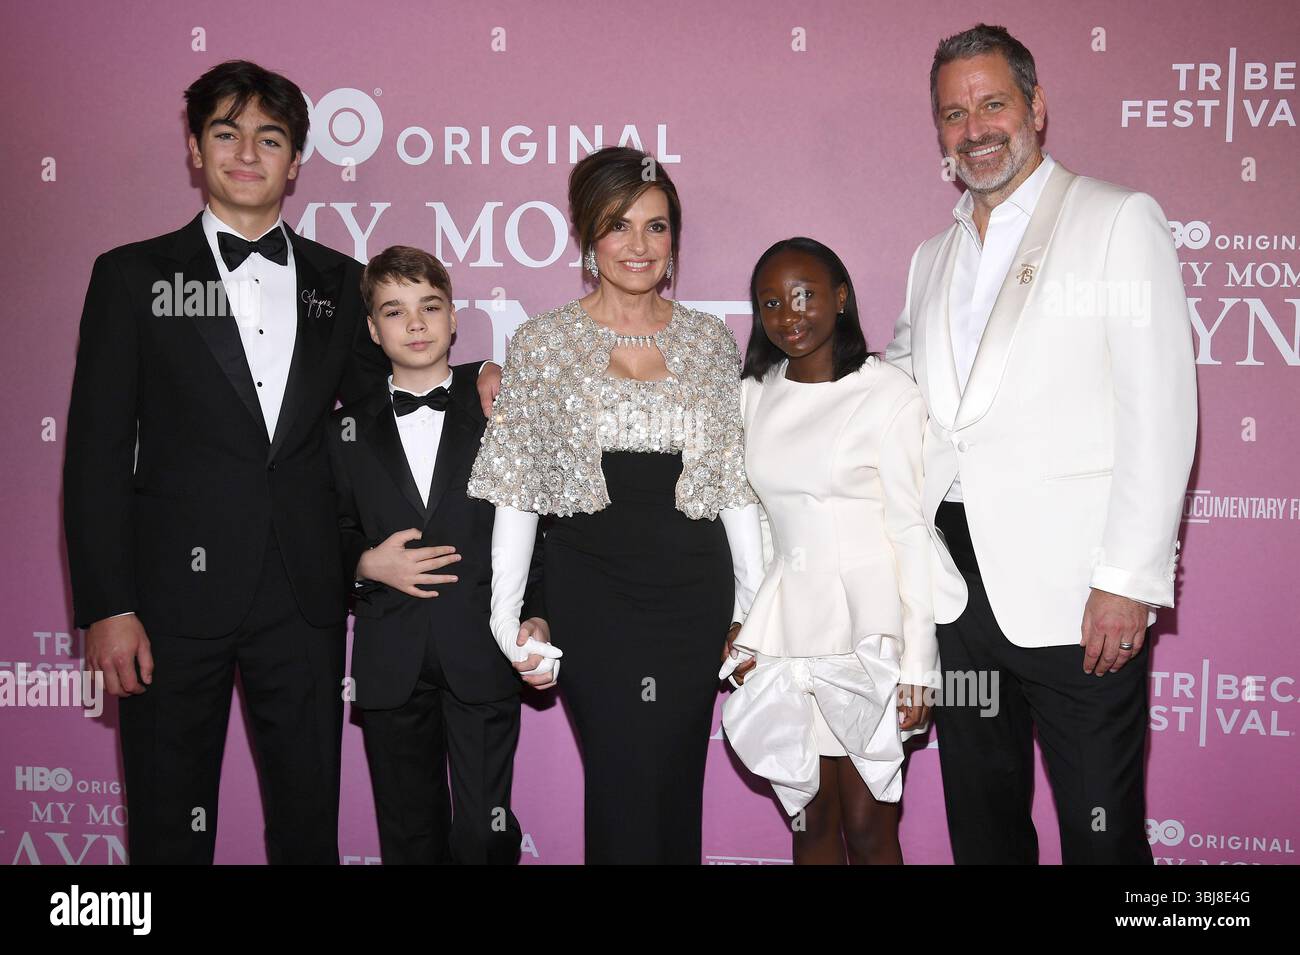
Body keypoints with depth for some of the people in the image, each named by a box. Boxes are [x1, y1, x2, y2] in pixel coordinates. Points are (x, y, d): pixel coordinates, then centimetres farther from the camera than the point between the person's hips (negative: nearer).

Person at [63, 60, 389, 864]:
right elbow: (97, 453, -1)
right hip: (178, 594, -2)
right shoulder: (133, 276, 3)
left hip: (305, 595, 2)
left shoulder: (340, 282, 9)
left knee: (309, 823, 12)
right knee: (170, 827, 9)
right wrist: (107, 608, -8)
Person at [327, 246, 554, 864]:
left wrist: (536, 620, -10)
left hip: (482, 655, -2)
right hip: (391, 664, 2)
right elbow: (337, 534, 14)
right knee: (409, 836, 11)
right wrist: (368, 561, -7)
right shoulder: (351, 429, 10)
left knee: (484, 832, -3)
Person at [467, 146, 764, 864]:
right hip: (592, 591, -2)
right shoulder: (541, 343, 1)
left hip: (694, 589, 2)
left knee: (678, 784, 8)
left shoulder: (710, 341, 7)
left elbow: (736, 482, 9)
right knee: (622, 784, -4)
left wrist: (755, 600, 7)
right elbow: (517, 493, 2)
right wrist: (505, 615, -1)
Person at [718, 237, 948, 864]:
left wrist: (917, 662, -11)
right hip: (785, 622, 5)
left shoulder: (888, 394, -8)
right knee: (810, 819, 12)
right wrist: (743, 629, 7)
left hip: (868, 623, -4)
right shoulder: (754, 395, 8)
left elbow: (912, 529, -9)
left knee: (867, 823, 1)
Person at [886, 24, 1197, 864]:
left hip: (1070, 584, -5)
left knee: (1101, 828, 2)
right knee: (981, 822, 16)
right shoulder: (932, 257, 18)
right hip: (956, 584, 6)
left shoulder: (1121, 220, 0)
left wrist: (1129, 580, -15)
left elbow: (1160, 409, -9)